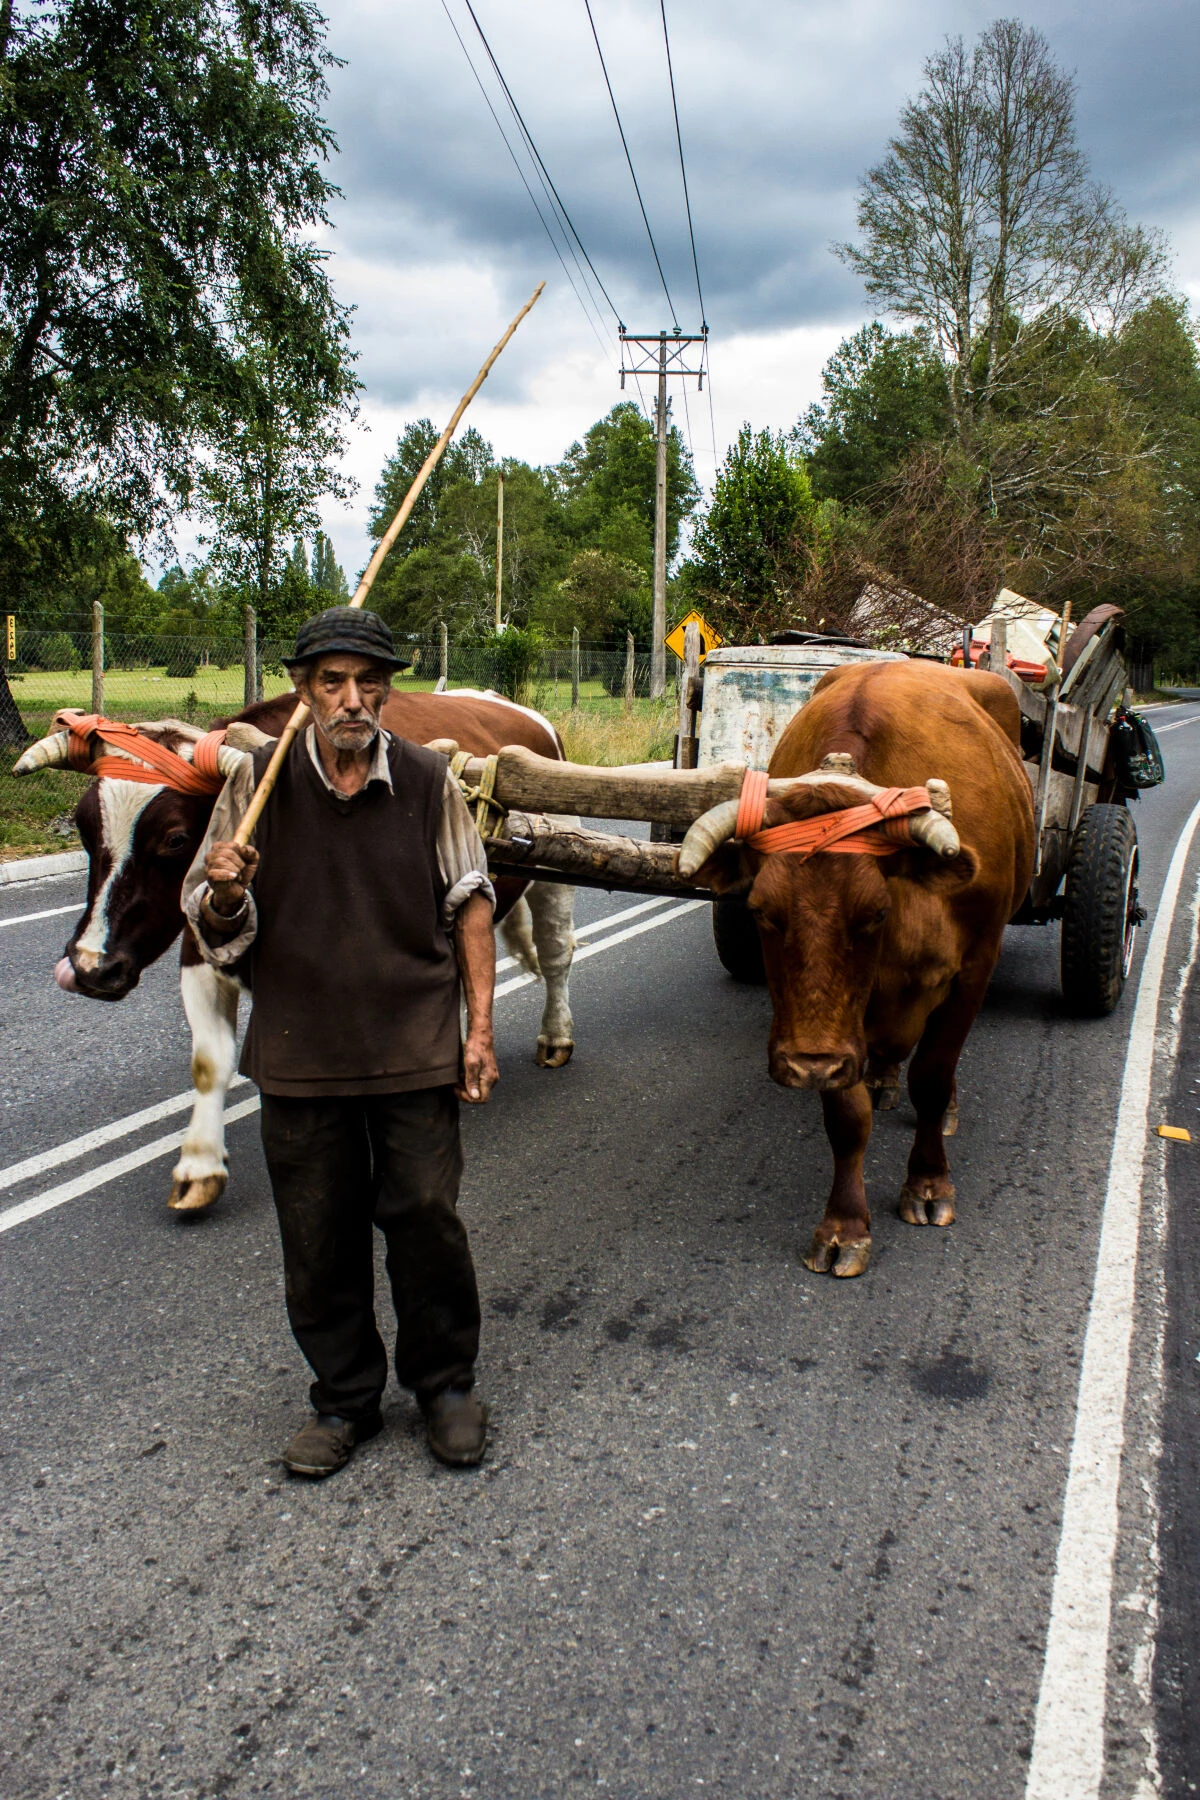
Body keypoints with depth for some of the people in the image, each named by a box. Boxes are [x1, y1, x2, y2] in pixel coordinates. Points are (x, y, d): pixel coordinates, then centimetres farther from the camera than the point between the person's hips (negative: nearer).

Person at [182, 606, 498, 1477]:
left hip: (415, 1046, -1)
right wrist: (224, 893, -22)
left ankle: (447, 1384, 27)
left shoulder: (429, 779, -2)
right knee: (319, 1234, 10)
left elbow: (470, 904, 5)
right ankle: (345, 1398, 30)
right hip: (299, 1050, 1)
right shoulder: (258, 782, -2)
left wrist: (480, 1026, 0)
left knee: (425, 1214, 3)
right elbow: (215, 927, 2)